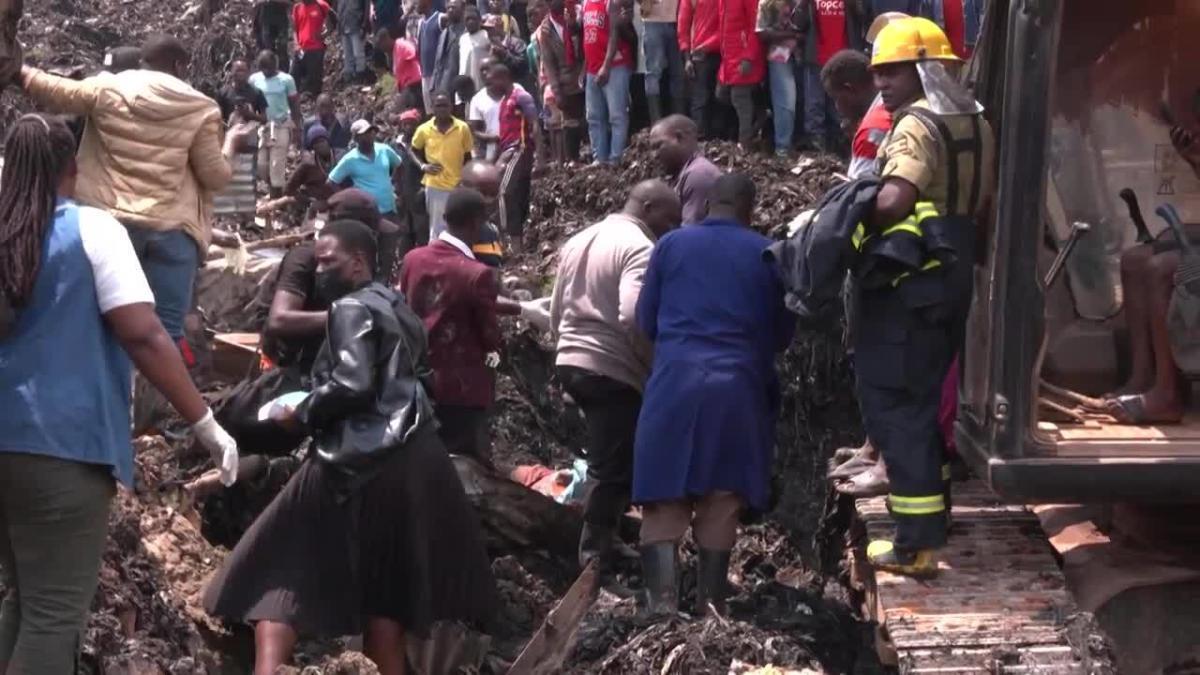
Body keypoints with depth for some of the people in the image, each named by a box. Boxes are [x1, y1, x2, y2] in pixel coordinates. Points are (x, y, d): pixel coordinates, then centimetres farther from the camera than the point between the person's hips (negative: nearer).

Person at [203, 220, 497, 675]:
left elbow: (352, 386, -19)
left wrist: (302, 415, -7)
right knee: (388, 578, 14)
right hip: (413, 454, 8)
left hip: (363, 459, -8)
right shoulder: (399, 309, 18)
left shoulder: (351, 308, -8)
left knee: (283, 564, -3)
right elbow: (421, 380, 22)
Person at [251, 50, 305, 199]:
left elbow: (294, 105, -1)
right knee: (261, 165, 3)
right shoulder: (254, 79, 1)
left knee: (277, 166, -3)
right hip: (260, 126, 3)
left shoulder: (286, 80, -5)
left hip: (281, 126, -3)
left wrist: (297, 130, -3)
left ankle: (276, 200, 4)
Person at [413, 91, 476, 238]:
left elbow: (467, 157, 5)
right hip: (435, 186, 0)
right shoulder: (424, 130, -3)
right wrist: (423, 166, -4)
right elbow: (414, 150, 14)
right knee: (437, 229, 4)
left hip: (459, 185, 1)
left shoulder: (463, 128, -4)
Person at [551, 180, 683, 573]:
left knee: (607, 465, 18)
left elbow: (556, 315, 20)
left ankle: (597, 544, 19)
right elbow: (632, 319, -25)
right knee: (615, 473, -1)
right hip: (614, 371, -9)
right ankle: (594, 562, 3)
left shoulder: (578, 242, 15)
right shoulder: (639, 248, -12)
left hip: (571, 363, 9)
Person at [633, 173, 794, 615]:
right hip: (738, 387, 1)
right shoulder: (768, 253, 6)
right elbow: (783, 334, 13)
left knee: (664, 500, 2)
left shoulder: (672, 244, 6)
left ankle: (662, 603, -11)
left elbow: (646, 321, 11)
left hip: (675, 383, 0)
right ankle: (710, 606, 12)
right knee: (721, 505, 8)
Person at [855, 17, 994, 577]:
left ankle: (916, 545, -7)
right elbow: (982, 203, 22)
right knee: (923, 396, 21)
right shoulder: (974, 123, 14)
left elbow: (893, 201, -30)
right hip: (952, 275, 9)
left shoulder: (918, 126, -15)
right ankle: (932, 511, 32)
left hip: (907, 282, -9)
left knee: (892, 403, -6)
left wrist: (855, 228, -13)